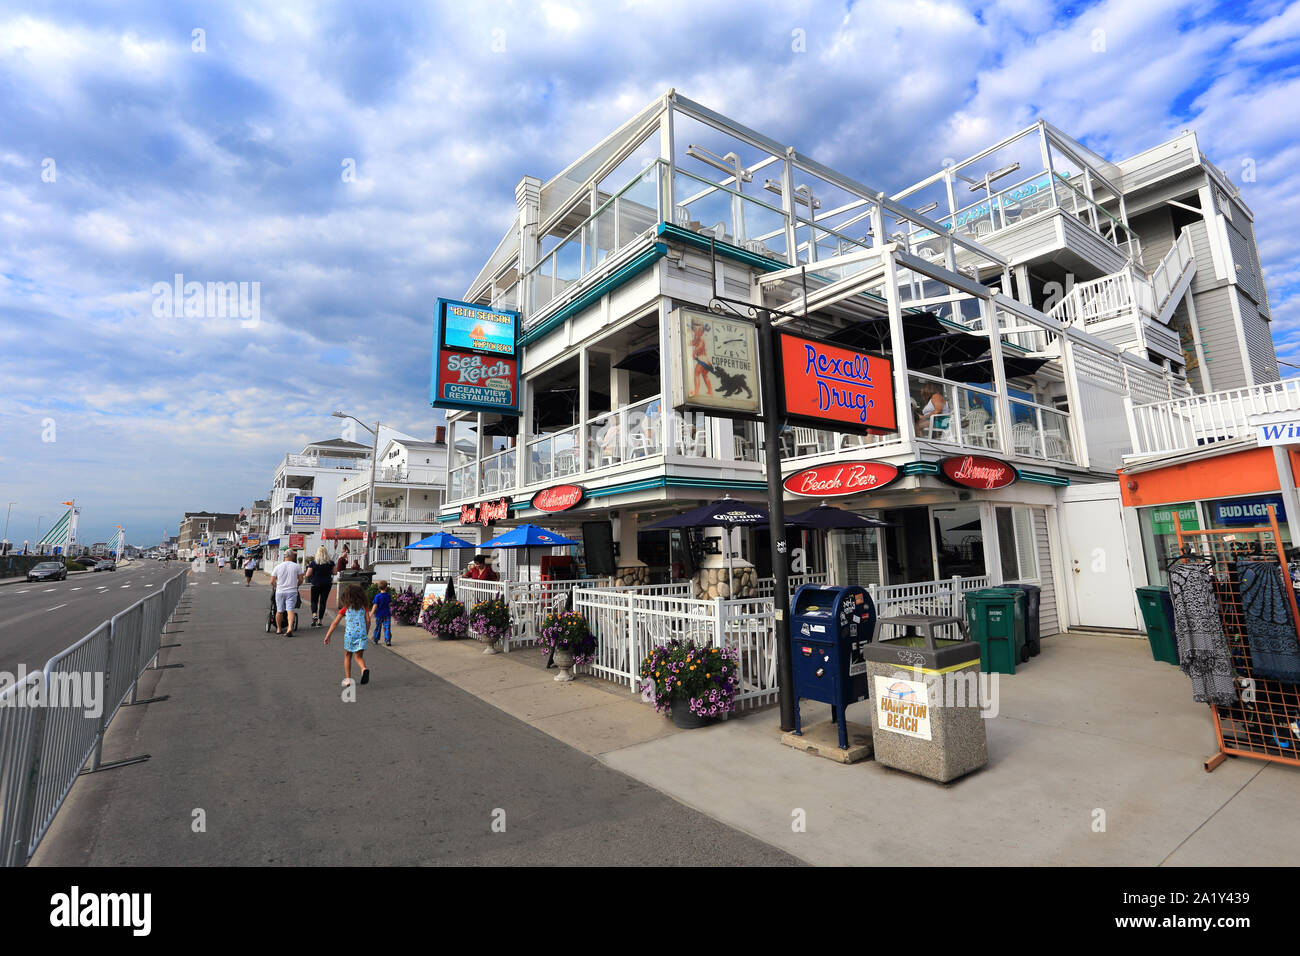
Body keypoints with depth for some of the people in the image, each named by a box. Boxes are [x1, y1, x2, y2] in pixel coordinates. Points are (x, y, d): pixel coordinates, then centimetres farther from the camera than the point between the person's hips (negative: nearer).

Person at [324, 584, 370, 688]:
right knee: (359, 657, 9)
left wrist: (327, 635, 10)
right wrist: (366, 633, 14)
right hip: (361, 634, 1)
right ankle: (364, 668, -22)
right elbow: (368, 621, 2)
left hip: (349, 634, -1)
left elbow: (335, 622, 5)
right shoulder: (364, 607, 9)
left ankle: (348, 679, 17)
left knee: (347, 656, 17)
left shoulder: (345, 608, 6)